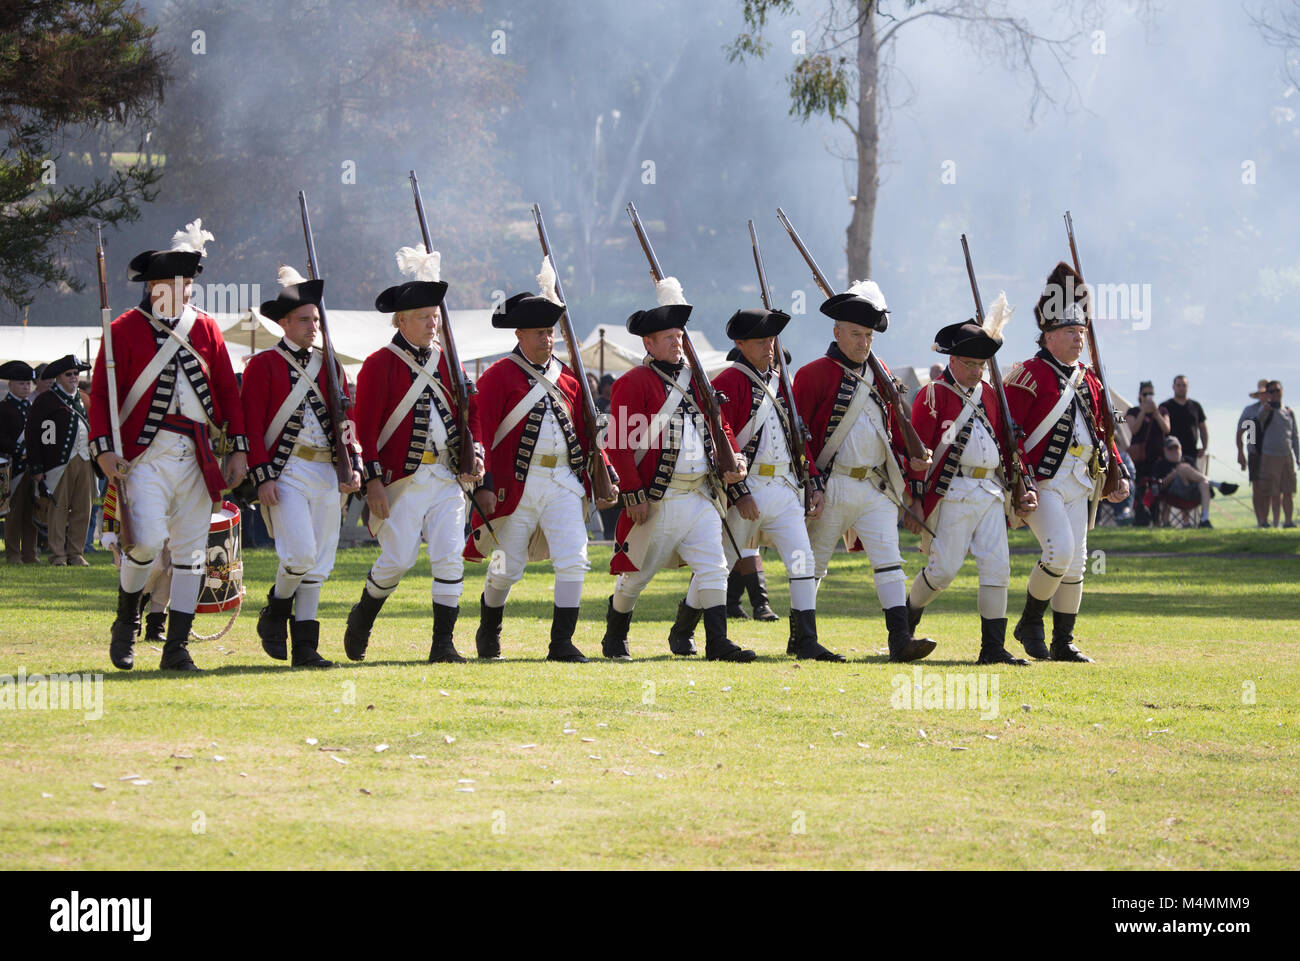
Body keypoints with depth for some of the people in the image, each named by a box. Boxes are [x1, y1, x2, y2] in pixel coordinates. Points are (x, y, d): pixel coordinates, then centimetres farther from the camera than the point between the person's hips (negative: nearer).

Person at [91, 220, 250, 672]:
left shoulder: (206, 329, 12)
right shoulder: (126, 330, -1)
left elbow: (228, 391, 15)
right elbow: (100, 392, -3)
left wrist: (239, 448, 8)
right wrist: (103, 447, -14)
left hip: (196, 459, 5)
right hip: (144, 453, -5)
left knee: (191, 551, 3)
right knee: (147, 538, -20)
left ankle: (177, 648, 8)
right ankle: (127, 619, 6)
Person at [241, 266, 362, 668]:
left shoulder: (329, 366, 16)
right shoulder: (263, 365, -1)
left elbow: (346, 419, 16)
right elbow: (252, 424, -5)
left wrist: (353, 466, 2)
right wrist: (263, 477, -13)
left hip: (328, 473, 5)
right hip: (287, 472, -5)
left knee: (319, 563, 4)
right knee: (300, 552, -19)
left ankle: (305, 648, 8)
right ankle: (275, 615, 7)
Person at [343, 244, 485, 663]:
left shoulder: (446, 360, 13)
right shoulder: (380, 364, -4)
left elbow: (470, 412, 20)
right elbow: (365, 425, -7)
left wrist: (474, 455, 4)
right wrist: (373, 480, -13)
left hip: (447, 477, 5)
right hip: (403, 479, -5)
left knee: (450, 558, -4)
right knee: (398, 559, -5)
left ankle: (443, 644, -1)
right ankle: (362, 618, 22)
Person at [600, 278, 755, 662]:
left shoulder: (697, 380, 15)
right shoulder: (634, 383, -7)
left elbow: (720, 425, 20)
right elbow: (618, 443, -12)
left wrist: (733, 459, 0)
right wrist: (633, 495, -17)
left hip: (701, 497, 6)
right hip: (656, 500, -5)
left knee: (713, 569, -5)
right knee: (637, 573, 6)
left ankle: (717, 644, -6)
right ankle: (614, 640, 25)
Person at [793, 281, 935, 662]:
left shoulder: (880, 374, 13)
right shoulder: (814, 375, -5)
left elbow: (895, 424, 22)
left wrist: (910, 458, 7)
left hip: (877, 488, 4)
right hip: (831, 488, -4)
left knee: (888, 559, -9)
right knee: (812, 565, 7)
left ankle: (900, 638, -18)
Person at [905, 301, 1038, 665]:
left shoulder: (989, 394, 15)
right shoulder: (933, 396, -4)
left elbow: (1006, 444, 20)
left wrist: (1022, 486, 13)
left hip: (991, 493, 6)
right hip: (953, 494, -6)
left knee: (997, 567, -3)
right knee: (944, 567, -6)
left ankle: (993, 647, -2)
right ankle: (909, 613, 23)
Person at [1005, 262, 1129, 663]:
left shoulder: (1088, 381, 15)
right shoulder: (1031, 375, -9)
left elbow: (1100, 433, 24)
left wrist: (1118, 475, 13)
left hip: (1078, 485, 8)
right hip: (1040, 482, -8)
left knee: (1075, 563, 6)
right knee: (1060, 550, -20)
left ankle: (1063, 644, 12)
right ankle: (1030, 622, 0)